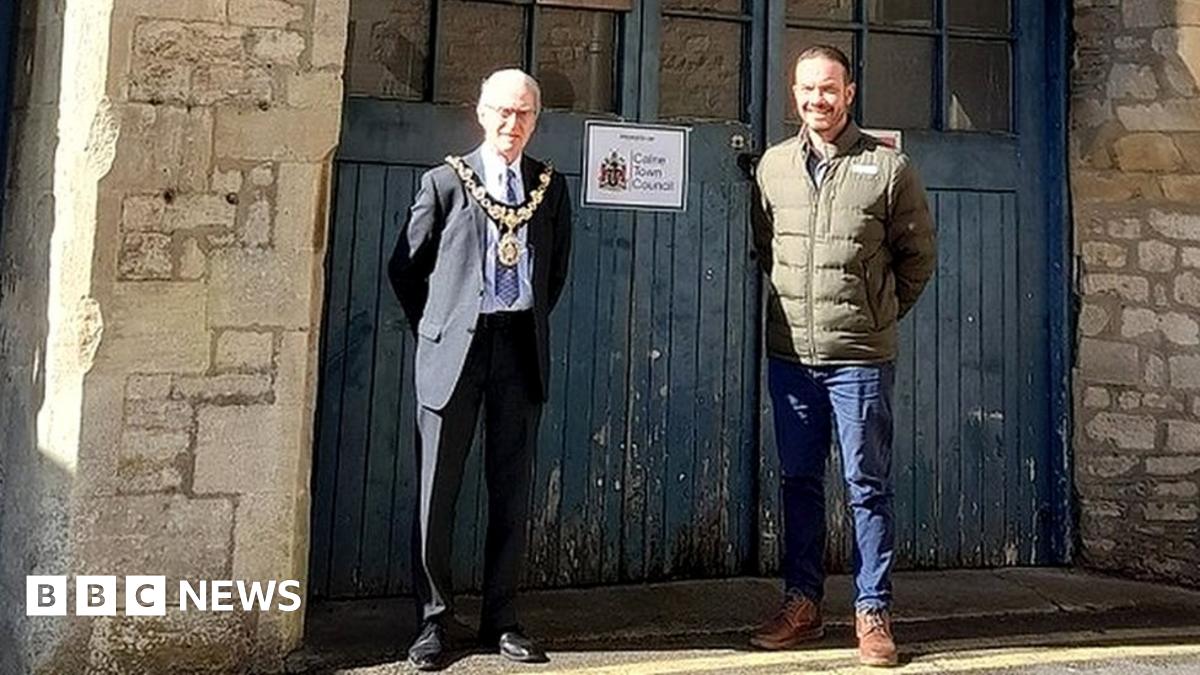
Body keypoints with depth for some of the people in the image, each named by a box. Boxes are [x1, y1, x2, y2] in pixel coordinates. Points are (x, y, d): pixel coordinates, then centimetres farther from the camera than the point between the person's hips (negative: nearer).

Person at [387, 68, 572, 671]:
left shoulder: (551, 186, 10)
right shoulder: (444, 182, 4)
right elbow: (405, 267, 9)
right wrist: (435, 327, 10)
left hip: (521, 348, 2)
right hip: (454, 348, -2)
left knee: (512, 492, 6)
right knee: (437, 491, 1)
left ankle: (501, 621, 17)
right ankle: (434, 620, 15)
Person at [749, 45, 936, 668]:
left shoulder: (888, 167, -2)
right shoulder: (773, 165, 7)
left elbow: (918, 254, 8)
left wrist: (880, 313, 10)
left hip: (859, 357, -3)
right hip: (789, 354, 3)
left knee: (867, 487, 3)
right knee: (798, 481, 11)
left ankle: (872, 611, 15)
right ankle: (801, 603, 23)